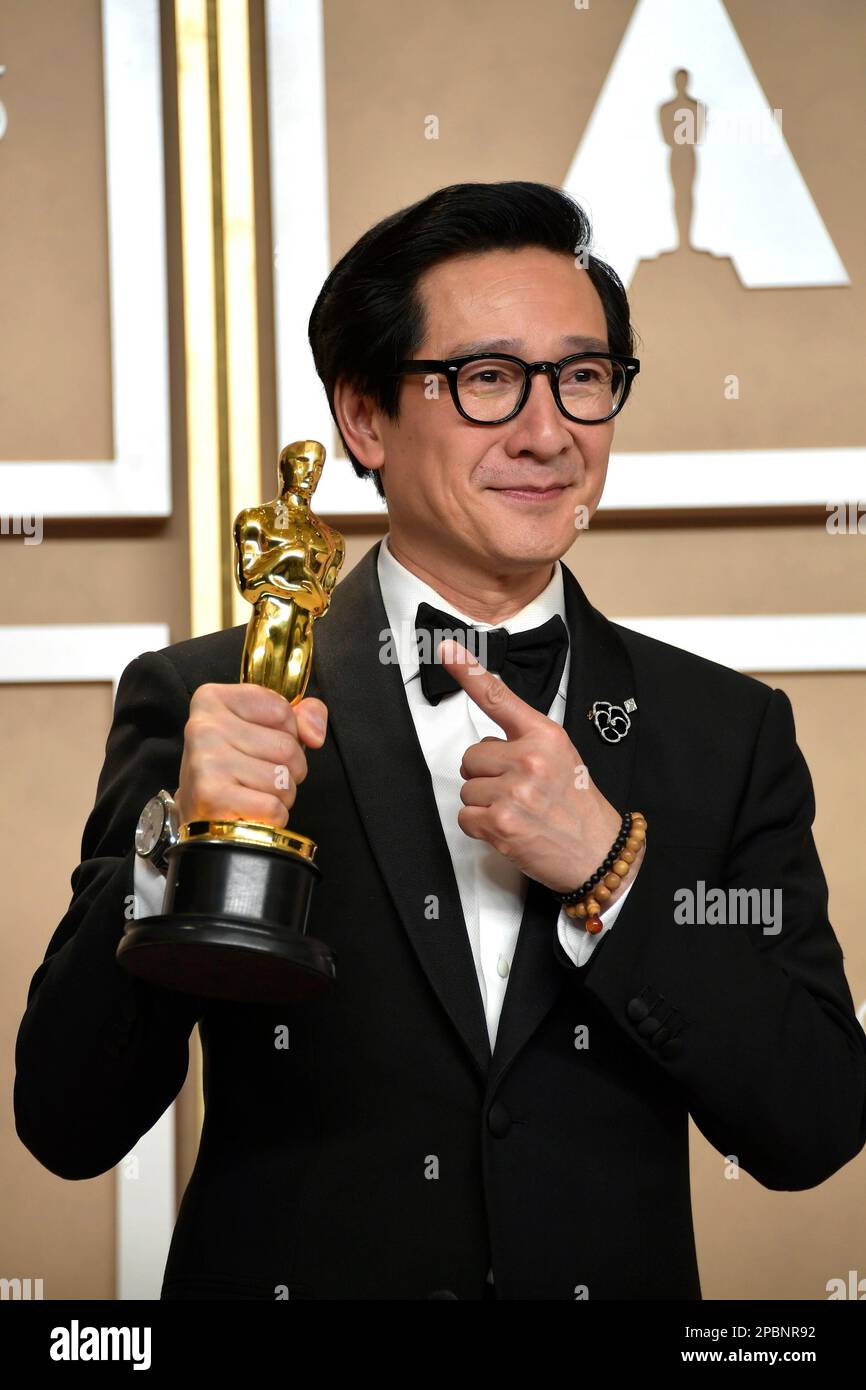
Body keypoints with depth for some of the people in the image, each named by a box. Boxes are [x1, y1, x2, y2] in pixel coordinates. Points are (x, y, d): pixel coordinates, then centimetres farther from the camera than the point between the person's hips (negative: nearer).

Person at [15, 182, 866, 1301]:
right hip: (288, 1273, -1)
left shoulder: (728, 733, -1)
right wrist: (183, 848, -25)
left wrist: (610, 869, -18)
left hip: (617, 1285, 2)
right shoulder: (200, 699, -6)